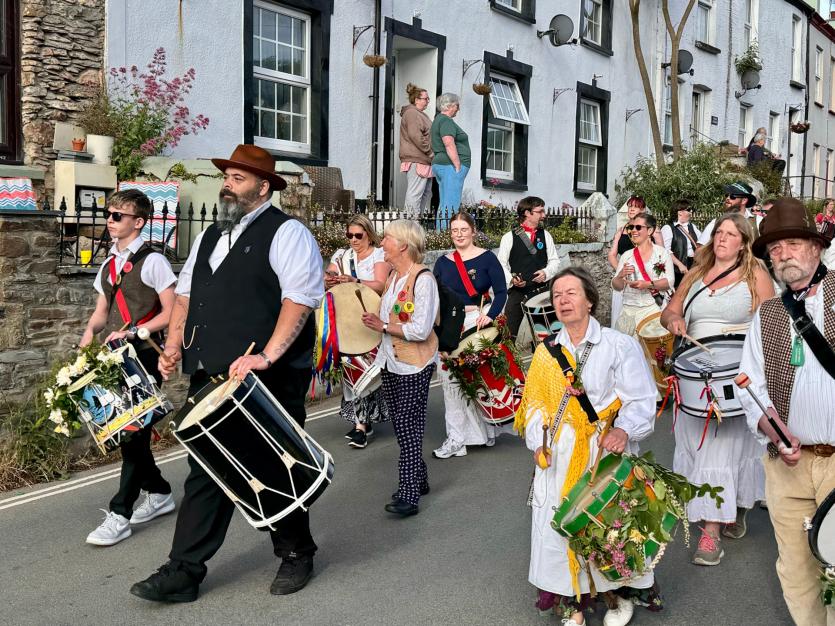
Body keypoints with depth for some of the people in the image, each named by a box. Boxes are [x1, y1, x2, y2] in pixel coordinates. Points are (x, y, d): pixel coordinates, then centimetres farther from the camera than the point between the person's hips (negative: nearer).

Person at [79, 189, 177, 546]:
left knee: (133, 430, -6)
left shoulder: (152, 261, -7)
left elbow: (170, 313, -10)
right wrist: (90, 333, -1)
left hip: (144, 355, -8)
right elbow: (101, 311, 19)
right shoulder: (109, 264, 15)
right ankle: (158, 493, 28)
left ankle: (120, 514, -1)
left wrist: (133, 332, -18)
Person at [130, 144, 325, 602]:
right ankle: (184, 573, 16)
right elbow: (186, 292, 23)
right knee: (205, 469, 9)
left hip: (269, 379, -7)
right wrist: (174, 346, 10)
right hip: (210, 376, 7)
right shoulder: (210, 236, 18)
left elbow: (301, 298, -18)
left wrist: (265, 357, -25)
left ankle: (295, 554, 28)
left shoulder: (285, 233, -6)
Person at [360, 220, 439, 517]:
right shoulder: (393, 275, 9)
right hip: (390, 361, 8)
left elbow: (420, 330, -22)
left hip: (413, 366, -8)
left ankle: (408, 495, -1)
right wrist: (375, 321, 5)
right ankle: (418, 480, 27)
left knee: (408, 428, -6)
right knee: (402, 426, 14)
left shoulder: (423, 279, -17)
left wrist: (383, 326, -13)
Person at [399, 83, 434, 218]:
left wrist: (431, 153, 16)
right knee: (415, 194, -14)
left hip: (423, 160, 11)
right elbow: (416, 136, -19)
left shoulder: (419, 114, 25)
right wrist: (431, 152, -14)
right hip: (416, 160, -11)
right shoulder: (411, 113, -8)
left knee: (426, 193, 12)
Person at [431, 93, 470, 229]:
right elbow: (449, 143, -21)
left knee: (444, 204, 11)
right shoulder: (446, 121, -9)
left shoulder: (438, 119, 23)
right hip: (450, 166, -11)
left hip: (439, 164, 11)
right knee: (451, 205, -14)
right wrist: (458, 166, -21)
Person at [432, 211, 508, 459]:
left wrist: (490, 315, -20)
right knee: (450, 380, 0)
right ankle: (457, 438, 8)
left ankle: (487, 429, 25)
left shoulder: (486, 258, -1)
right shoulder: (442, 262, 10)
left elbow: (501, 292, -6)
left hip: (478, 322, -3)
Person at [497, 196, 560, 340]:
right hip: (516, 292, -2)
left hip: (541, 291, 2)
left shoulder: (545, 235, 9)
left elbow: (554, 260, 10)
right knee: (511, 332, -3)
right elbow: (502, 264, 0)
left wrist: (546, 272, -10)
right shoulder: (509, 238, 0)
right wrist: (511, 279, -16)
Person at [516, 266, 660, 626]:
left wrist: (624, 430, -24)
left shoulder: (619, 345, -3)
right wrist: (537, 442, -4)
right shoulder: (546, 352, 11)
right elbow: (536, 403, 10)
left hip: (606, 451, -3)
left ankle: (620, 594, 27)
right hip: (560, 455, 3)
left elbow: (641, 399, -7)